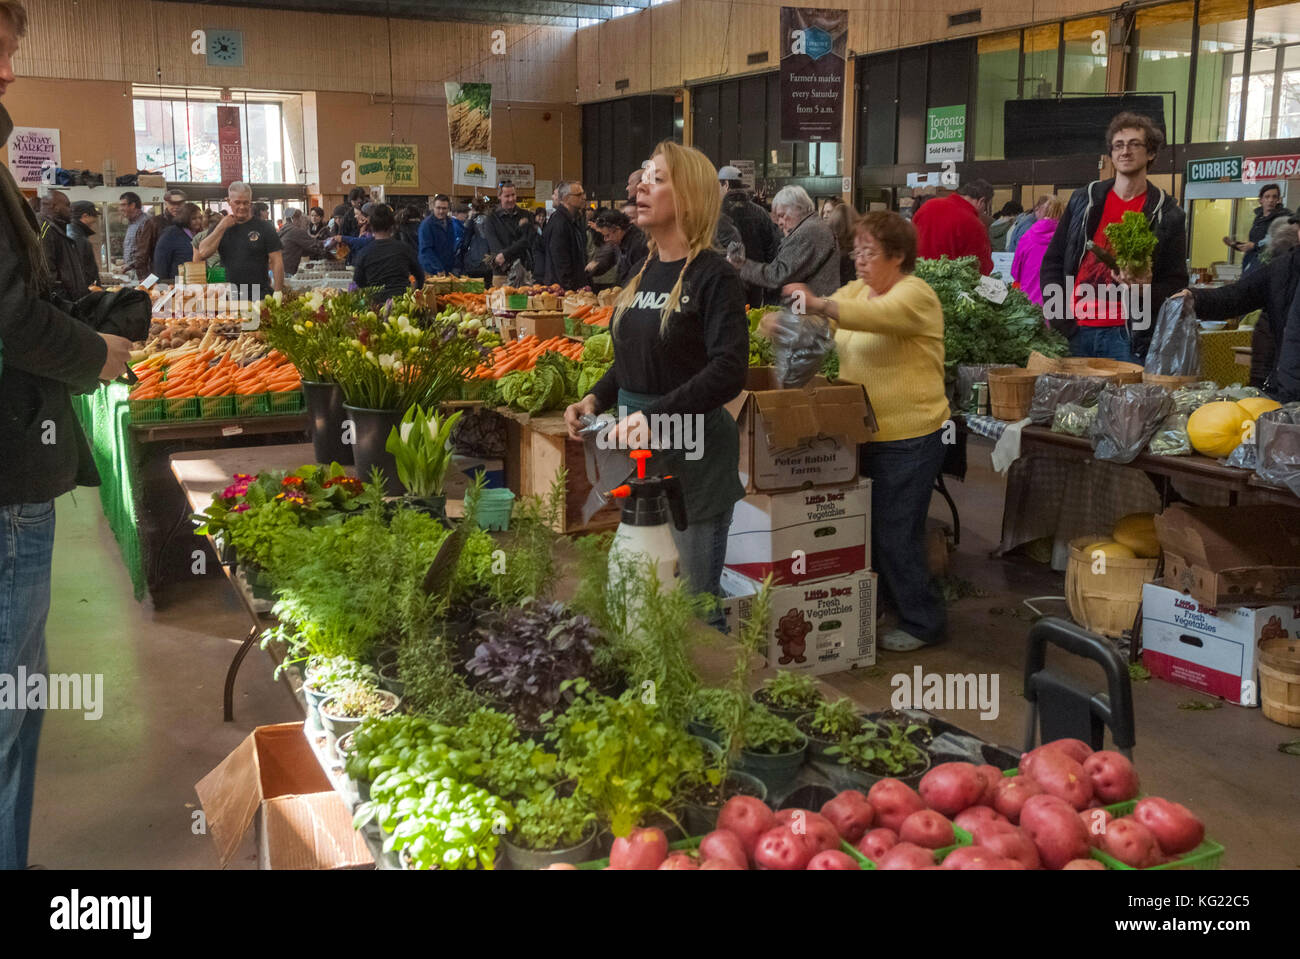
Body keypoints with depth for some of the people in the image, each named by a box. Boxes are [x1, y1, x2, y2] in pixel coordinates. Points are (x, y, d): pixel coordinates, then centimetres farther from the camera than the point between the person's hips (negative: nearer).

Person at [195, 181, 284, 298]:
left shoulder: (263, 228, 3)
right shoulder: (221, 228, 12)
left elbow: (277, 261, -2)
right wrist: (222, 227, -4)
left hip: (258, 296, -2)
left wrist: (278, 294, -11)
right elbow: (202, 254, -1)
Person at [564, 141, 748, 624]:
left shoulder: (713, 275, -12)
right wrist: (596, 399, 3)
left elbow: (729, 370, -23)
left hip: (694, 451, -8)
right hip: (638, 447, 8)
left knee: (695, 597, 2)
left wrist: (655, 413, -30)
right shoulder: (644, 272, 12)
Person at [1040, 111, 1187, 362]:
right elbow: (1052, 262, 13)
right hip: (1076, 332, 2)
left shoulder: (1166, 214, 7)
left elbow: (1177, 283, 8)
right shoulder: (1084, 200, 12)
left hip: (1127, 335, -2)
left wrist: (1147, 290, -15)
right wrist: (1057, 318, 0)